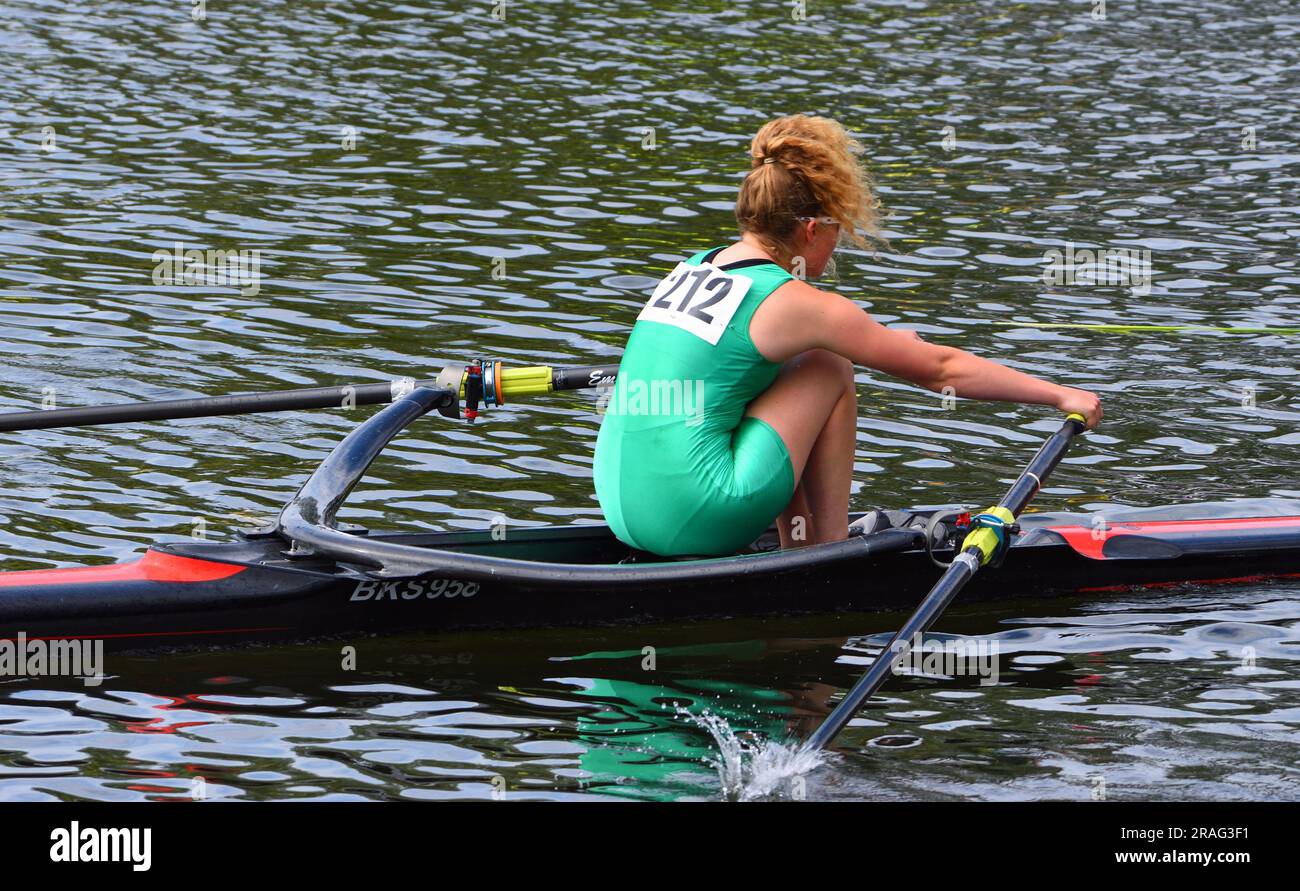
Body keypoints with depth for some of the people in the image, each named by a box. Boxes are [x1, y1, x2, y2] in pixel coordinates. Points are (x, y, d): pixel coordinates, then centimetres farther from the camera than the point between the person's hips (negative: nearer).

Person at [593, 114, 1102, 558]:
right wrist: (1060, 395, 11)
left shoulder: (694, 268, 15)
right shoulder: (795, 303, -6)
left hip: (622, 506, 8)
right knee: (829, 372, 7)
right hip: (694, 520, -8)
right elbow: (940, 368, 1)